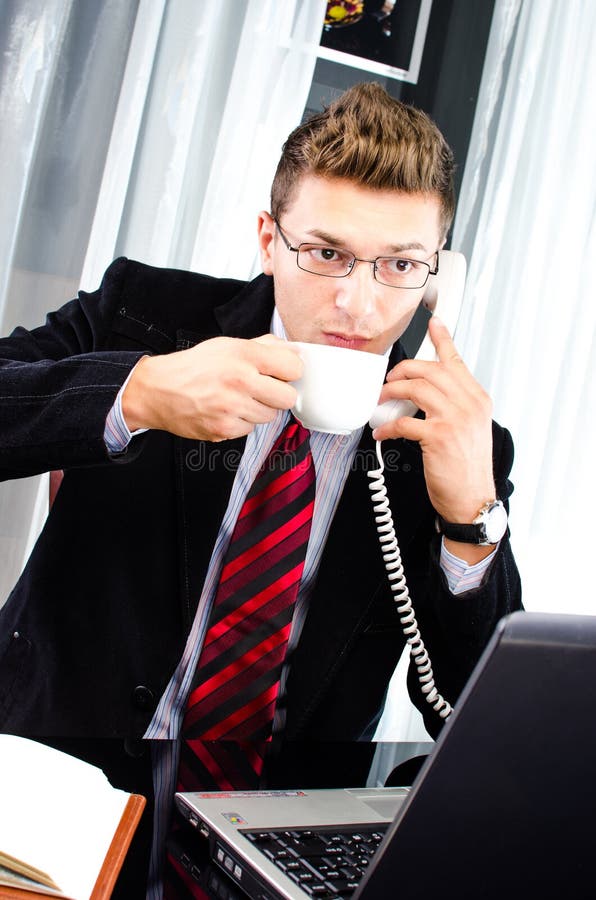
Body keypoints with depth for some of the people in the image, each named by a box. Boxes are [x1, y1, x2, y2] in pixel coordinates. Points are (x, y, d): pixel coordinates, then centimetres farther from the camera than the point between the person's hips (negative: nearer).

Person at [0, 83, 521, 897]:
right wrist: (139, 393, -25)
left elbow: (482, 730, -3)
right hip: (70, 760, -2)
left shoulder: (451, 442, 0)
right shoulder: (144, 311, -2)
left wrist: (471, 516, -18)